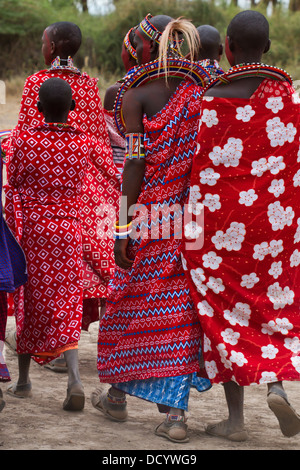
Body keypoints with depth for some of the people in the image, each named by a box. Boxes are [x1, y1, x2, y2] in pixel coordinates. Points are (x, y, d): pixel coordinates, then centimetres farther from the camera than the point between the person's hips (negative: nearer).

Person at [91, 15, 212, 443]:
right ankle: (175, 411, -1)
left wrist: (123, 229, -11)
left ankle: (117, 395, 28)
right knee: (178, 305, 5)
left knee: (131, 301, 12)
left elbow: (134, 164, -13)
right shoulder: (201, 93, 6)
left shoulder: (136, 96, -7)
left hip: (150, 213, -4)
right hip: (190, 215, 4)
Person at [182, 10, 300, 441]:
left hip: (225, 221, -2)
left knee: (227, 312, 8)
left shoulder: (212, 101, -10)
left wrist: (193, 235, -1)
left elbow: (201, 170, -8)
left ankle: (235, 418, 8)